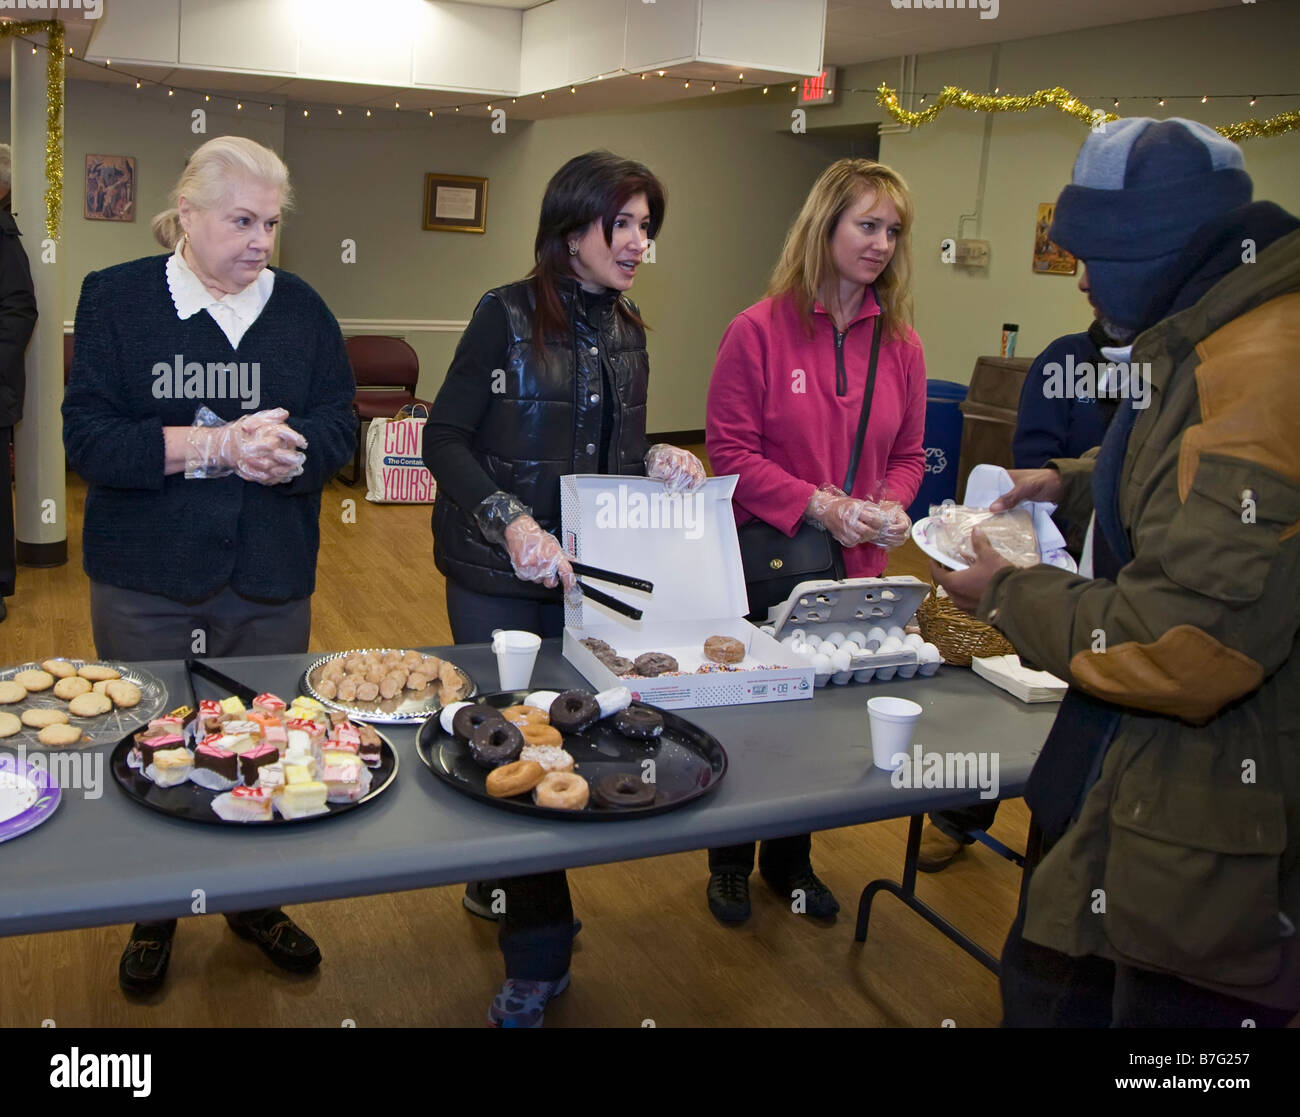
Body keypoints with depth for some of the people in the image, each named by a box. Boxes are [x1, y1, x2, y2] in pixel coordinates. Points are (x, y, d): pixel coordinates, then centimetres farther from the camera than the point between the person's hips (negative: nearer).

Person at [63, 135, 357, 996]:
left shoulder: (301, 308, 4)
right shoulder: (117, 298, -4)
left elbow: (338, 431, -1)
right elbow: (88, 438, -13)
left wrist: (275, 449, -23)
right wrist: (217, 447, -22)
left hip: (272, 584, 2)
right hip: (146, 585, -2)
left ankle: (257, 902, 36)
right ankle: (153, 916, 35)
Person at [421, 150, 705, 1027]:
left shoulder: (625, 332, 8)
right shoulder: (508, 316, -10)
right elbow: (445, 439, -12)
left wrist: (659, 461, -6)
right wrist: (510, 520, -25)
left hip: (587, 570, 5)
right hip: (497, 574, -5)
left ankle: (498, 886, 38)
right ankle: (538, 959, 18)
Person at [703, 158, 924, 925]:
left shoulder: (901, 344, 4)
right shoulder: (759, 330, -10)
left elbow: (908, 453, 12)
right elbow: (731, 451, -11)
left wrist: (891, 505, -9)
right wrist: (819, 504, -20)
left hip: (855, 569, 4)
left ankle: (790, 858, 38)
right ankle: (730, 864, 32)